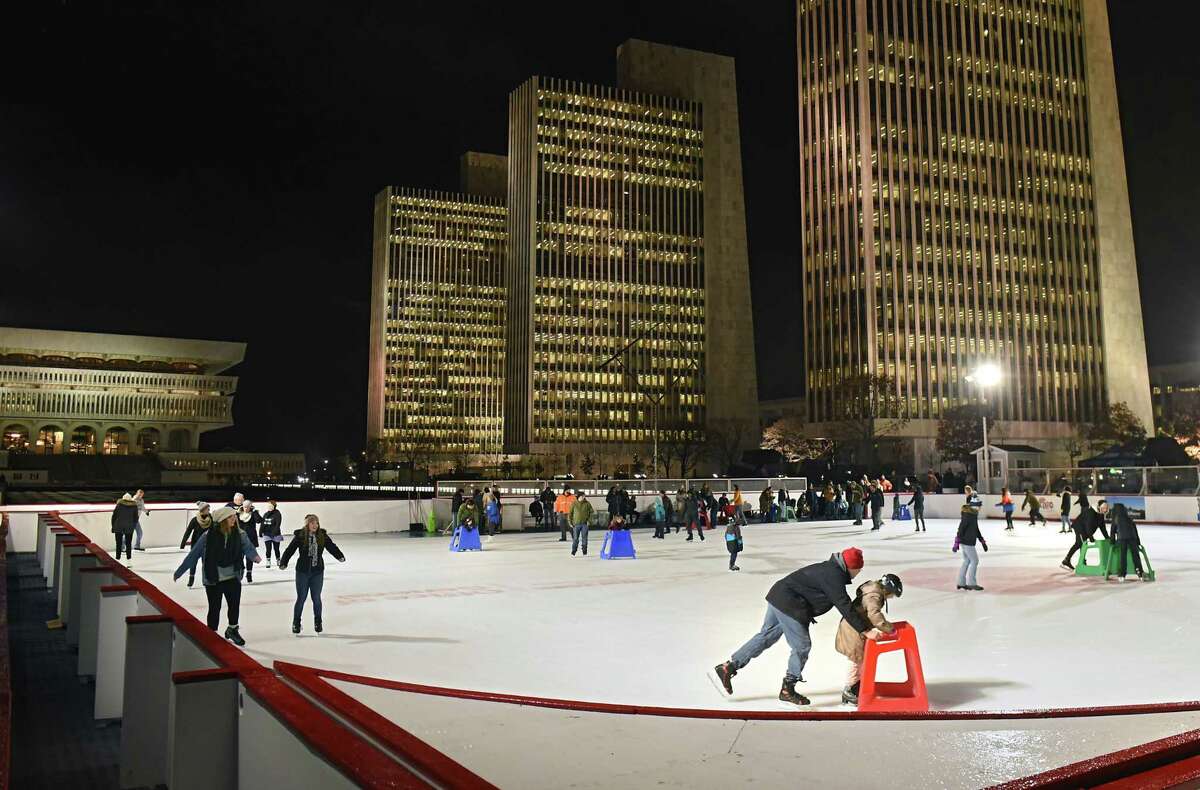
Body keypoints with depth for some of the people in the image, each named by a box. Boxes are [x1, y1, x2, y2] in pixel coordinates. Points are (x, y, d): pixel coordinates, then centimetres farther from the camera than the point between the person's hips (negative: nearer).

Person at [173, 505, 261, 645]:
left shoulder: (240, 534, -8)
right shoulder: (209, 536, -15)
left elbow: (248, 547, -19)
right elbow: (193, 555, -9)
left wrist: (254, 556, -43)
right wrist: (178, 572, -3)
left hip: (233, 577, 2)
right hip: (212, 579, -2)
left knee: (235, 605, 7)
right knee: (214, 608, 7)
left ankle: (232, 630, 33)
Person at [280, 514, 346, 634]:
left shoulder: (323, 536, -3)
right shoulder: (299, 536, -9)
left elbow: (332, 546, -8)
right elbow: (290, 550, -12)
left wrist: (340, 556, -25)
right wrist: (283, 563, -24)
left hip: (318, 572, 2)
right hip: (302, 571, -2)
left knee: (316, 598, 9)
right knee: (301, 598, 6)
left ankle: (317, 622, 26)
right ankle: (296, 623, 23)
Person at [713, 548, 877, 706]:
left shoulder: (830, 568, 15)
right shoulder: (834, 577, -16)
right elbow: (844, 607, -20)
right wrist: (865, 630, -18)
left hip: (777, 597, 10)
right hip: (789, 606, -10)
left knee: (765, 637, 18)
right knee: (802, 646, 1)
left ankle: (728, 667, 18)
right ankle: (787, 690, 12)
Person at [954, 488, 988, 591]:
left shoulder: (974, 514, 10)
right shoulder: (967, 514, -20)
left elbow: (976, 529, 21)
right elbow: (961, 528, -21)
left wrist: (982, 541, 22)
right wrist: (956, 543, -22)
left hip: (969, 541, 10)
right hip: (966, 542, -10)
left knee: (967, 561, 14)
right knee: (974, 560, -4)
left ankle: (961, 583, 21)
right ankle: (971, 583, 4)